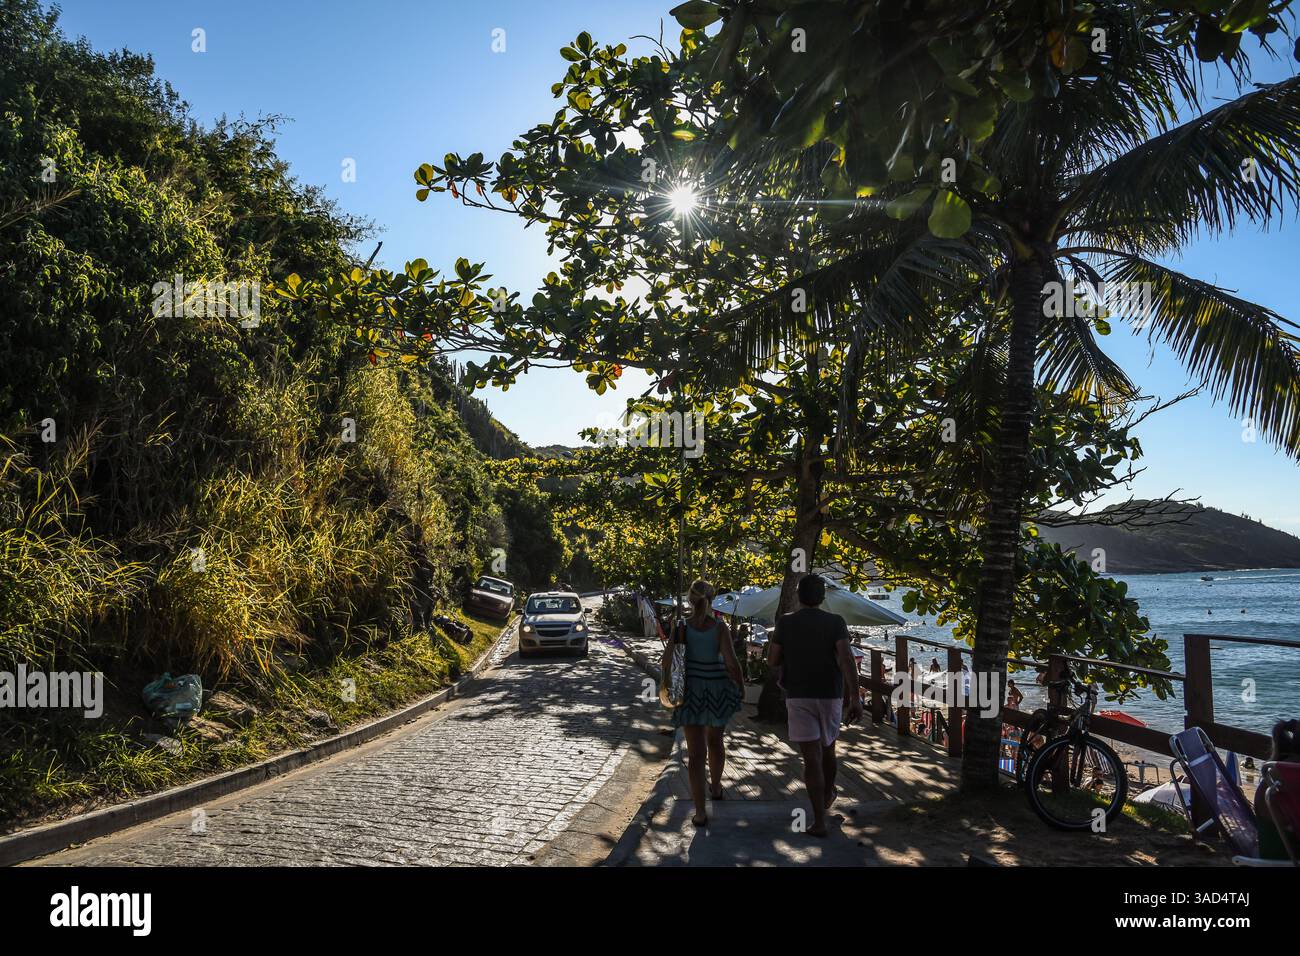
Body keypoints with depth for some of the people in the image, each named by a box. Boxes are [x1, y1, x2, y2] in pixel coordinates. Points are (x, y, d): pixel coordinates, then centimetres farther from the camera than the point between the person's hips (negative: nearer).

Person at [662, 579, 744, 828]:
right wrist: (741, 686, 1)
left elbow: (667, 660, -8)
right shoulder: (719, 627, -12)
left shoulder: (680, 627, -8)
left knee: (696, 752, 3)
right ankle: (716, 787, 46)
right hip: (718, 689, 0)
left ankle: (700, 812, 0)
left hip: (691, 693, 0)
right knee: (715, 740, 25)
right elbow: (731, 662, -15)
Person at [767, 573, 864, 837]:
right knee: (827, 748, 24)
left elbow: (773, 661, 2)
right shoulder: (835, 622, -5)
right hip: (830, 696, 1)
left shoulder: (785, 623, -3)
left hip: (798, 698, -1)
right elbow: (846, 659, -17)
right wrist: (855, 697, -17)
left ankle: (819, 820, -10)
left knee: (812, 758, -3)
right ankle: (828, 794, 47)